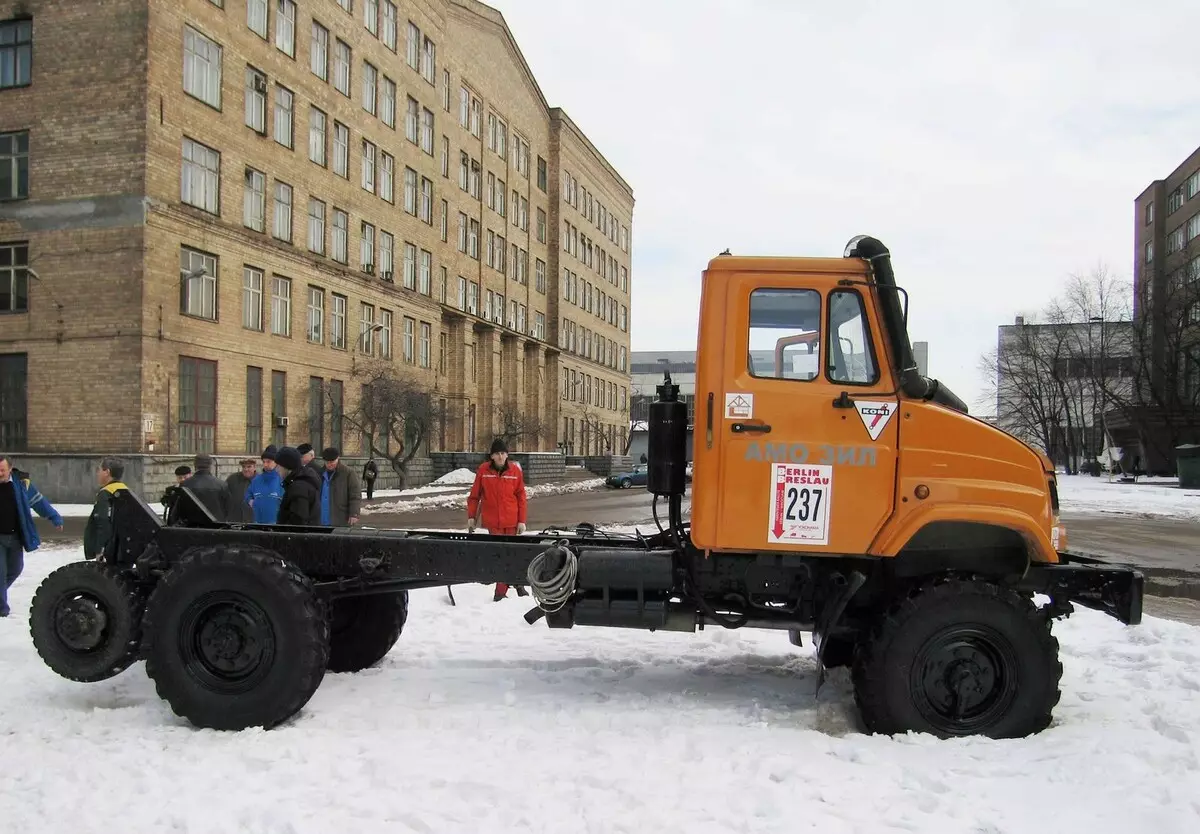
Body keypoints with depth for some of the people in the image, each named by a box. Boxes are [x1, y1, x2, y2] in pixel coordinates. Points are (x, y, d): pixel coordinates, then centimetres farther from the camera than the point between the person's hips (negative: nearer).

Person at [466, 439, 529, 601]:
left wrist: (522, 520, -1)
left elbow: (521, 497, 1)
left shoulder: (515, 470, -3)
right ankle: (501, 590, 9)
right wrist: (471, 516, 4)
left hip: (511, 521, 1)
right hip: (493, 521, -1)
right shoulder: (483, 470, -4)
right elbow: (474, 495, 3)